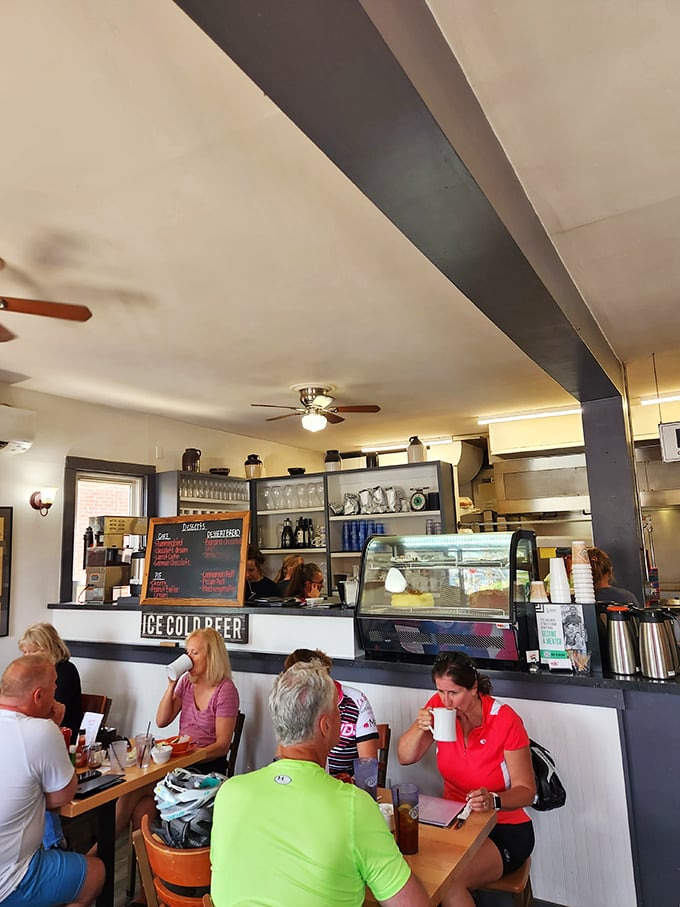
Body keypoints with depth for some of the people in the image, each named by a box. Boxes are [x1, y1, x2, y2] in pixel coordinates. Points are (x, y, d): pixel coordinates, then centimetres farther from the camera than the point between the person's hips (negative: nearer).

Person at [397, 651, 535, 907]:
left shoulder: (506, 721, -21)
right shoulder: (439, 705, -9)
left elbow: (526, 791, -13)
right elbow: (405, 758, -4)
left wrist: (494, 800, -34)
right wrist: (420, 727, -24)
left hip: (504, 828, -4)